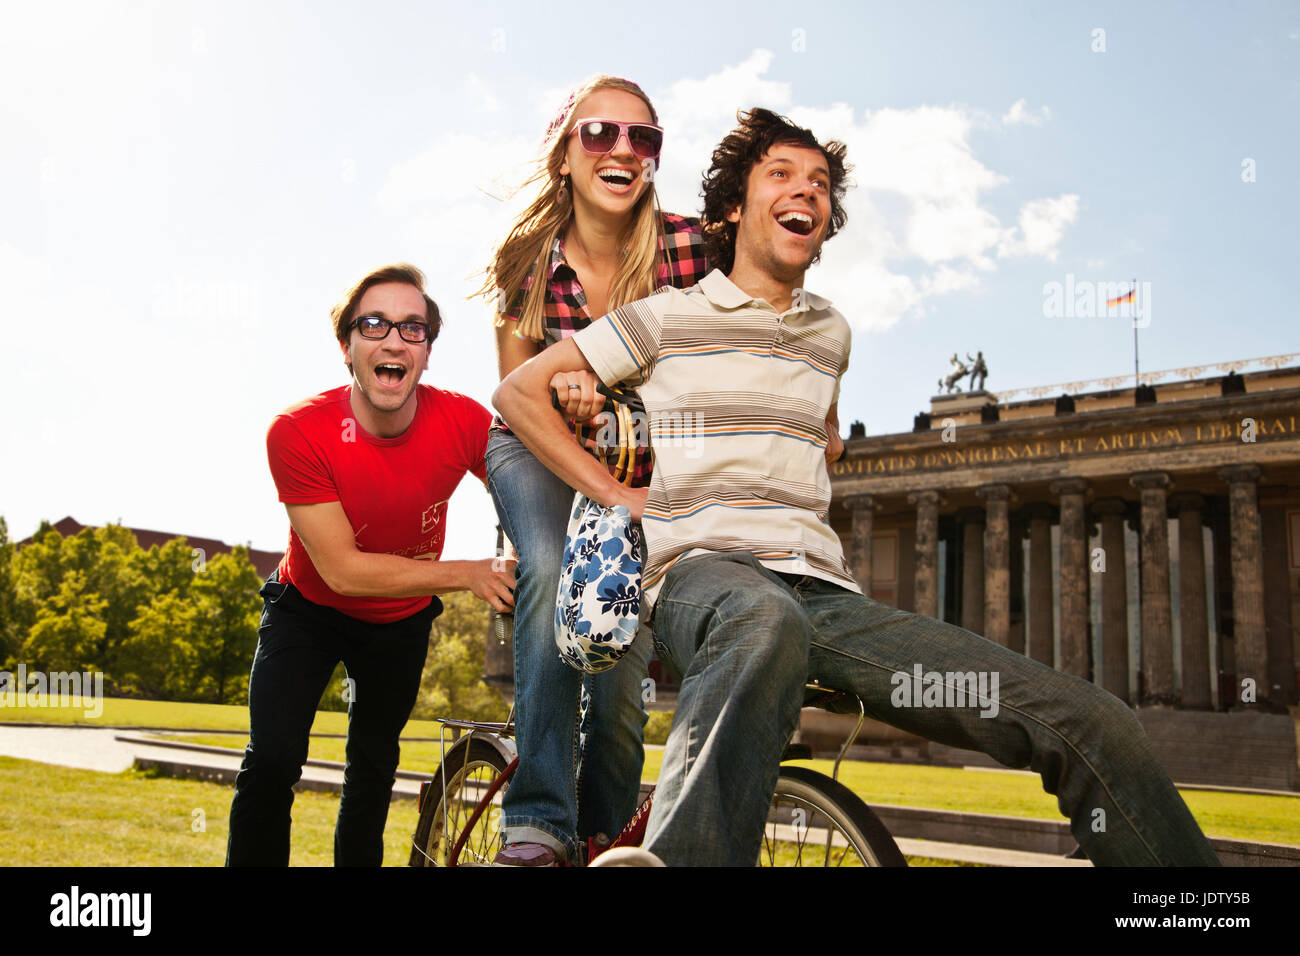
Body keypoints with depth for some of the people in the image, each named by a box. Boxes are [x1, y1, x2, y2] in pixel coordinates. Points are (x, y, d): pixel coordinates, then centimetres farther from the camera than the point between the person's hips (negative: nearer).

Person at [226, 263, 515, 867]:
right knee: (272, 760, -17)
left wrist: (514, 568, -33)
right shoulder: (298, 432, -31)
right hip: (309, 609, -2)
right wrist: (467, 574, -36)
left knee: (374, 768, 14)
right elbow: (342, 570, -31)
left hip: (402, 621, 3)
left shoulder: (463, 422, -25)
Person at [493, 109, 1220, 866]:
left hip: (824, 591, 5)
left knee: (1097, 728, -15)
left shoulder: (831, 333, 24)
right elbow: (520, 391, 11)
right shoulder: (668, 317, 11)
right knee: (765, 622, -48)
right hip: (704, 573, -4)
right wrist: (614, 493, 1)